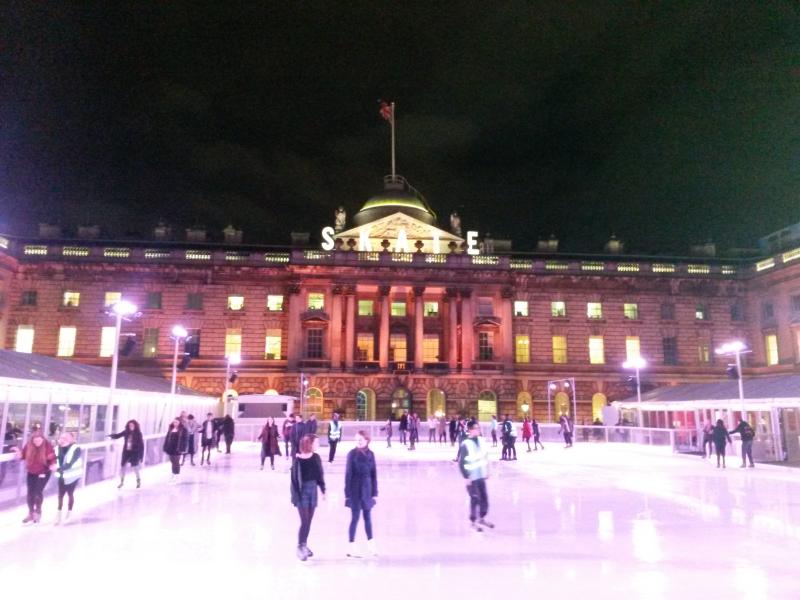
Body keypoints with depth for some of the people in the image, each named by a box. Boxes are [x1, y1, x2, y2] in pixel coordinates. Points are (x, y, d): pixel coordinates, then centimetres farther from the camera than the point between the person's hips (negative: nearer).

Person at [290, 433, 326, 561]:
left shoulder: (316, 457, 1)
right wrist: (296, 496, -13)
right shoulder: (298, 459, -15)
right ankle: (300, 547, 10)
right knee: (304, 521, -5)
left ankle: (304, 545, 27)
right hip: (302, 491, -5)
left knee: (309, 521, 12)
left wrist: (323, 490, 7)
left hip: (313, 490, 5)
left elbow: (320, 474, 8)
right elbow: (294, 478, -12)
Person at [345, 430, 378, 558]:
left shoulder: (370, 454, 2)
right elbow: (348, 474, -8)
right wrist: (347, 493, -10)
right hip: (355, 489, -4)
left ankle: (371, 545, 23)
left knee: (368, 517, 12)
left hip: (367, 489, 4)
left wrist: (375, 492, 5)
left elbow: (374, 474, 6)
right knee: (355, 518, 1)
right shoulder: (352, 454, -9)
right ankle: (351, 548, 10)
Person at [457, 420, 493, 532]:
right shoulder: (465, 444, -19)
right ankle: (473, 521, 20)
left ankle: (482, 519, 33)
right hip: (472, 477, -6)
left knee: (485, 498, 13)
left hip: (481, 476, 6)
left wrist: (487, 471, 15)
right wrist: (466, 476, -15)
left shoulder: (481, 440, 1)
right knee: (475, 499, 1)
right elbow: (461, 463, -16)